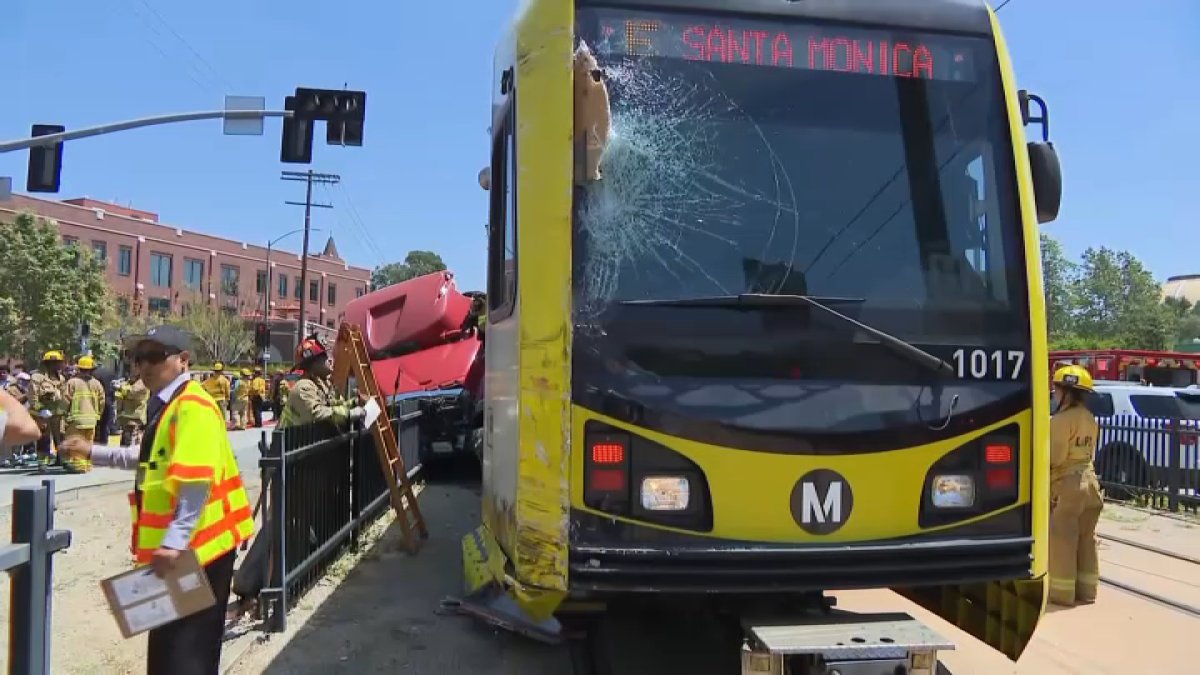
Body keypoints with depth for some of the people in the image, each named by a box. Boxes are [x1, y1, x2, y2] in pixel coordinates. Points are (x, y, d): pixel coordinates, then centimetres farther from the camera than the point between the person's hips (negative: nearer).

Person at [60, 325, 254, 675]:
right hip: (179, 544, 10)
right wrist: (94, 452, 31)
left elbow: (196, 481, -26)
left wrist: (175, 541, -30)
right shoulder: (165, 405, 15)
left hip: (195, 544, -10)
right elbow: (153, 459, 31)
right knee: (169, 643, 20)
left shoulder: (193, 406, -18)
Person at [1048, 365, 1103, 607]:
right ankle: (1086, 591, 19)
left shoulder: (1062, 419, -16)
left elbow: (1055, 456, -18)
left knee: (1062, 539, 0)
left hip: (1067, 484, -8)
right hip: (1088, 480, 8)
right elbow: (1089, 452, 14)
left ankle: (1063, 593, 4)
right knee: (1087, 539, 13)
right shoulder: (1090, 419, 10)